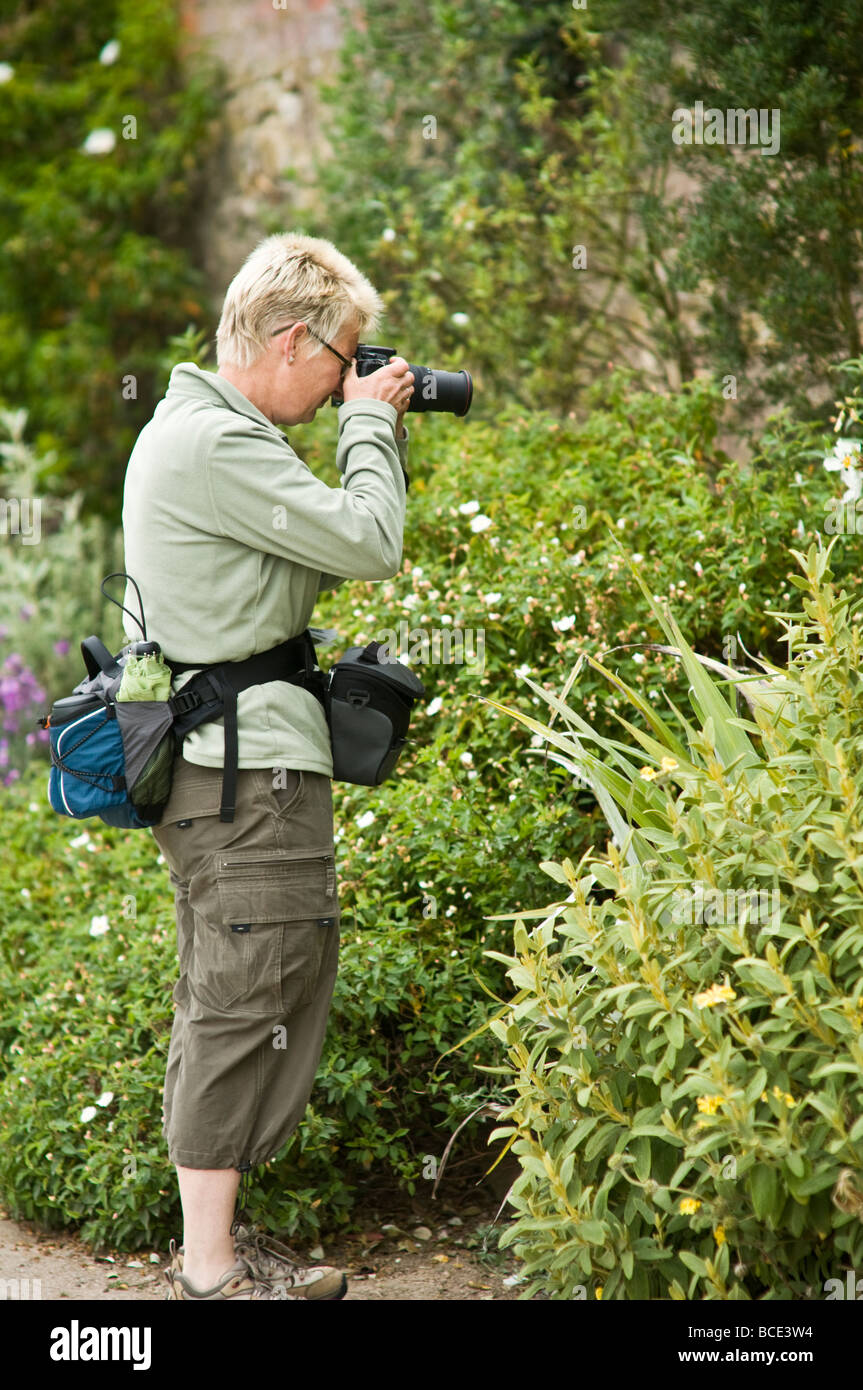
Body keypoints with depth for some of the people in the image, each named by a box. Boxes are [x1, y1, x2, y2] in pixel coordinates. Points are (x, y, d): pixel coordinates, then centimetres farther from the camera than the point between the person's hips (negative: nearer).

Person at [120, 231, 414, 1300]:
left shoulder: (185, 429, 18)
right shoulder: (216, 443, -16)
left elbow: (317, 559, 21)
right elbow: (368, 546, -17)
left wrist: (377, 432, 14)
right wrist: (371, 423, -2)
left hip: (211, 762, 11)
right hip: (252, 768, -11)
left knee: (222, 1008, 15)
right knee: (252, 1007, -6)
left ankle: (211, 1242, 25)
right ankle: (211, 1273, 1)